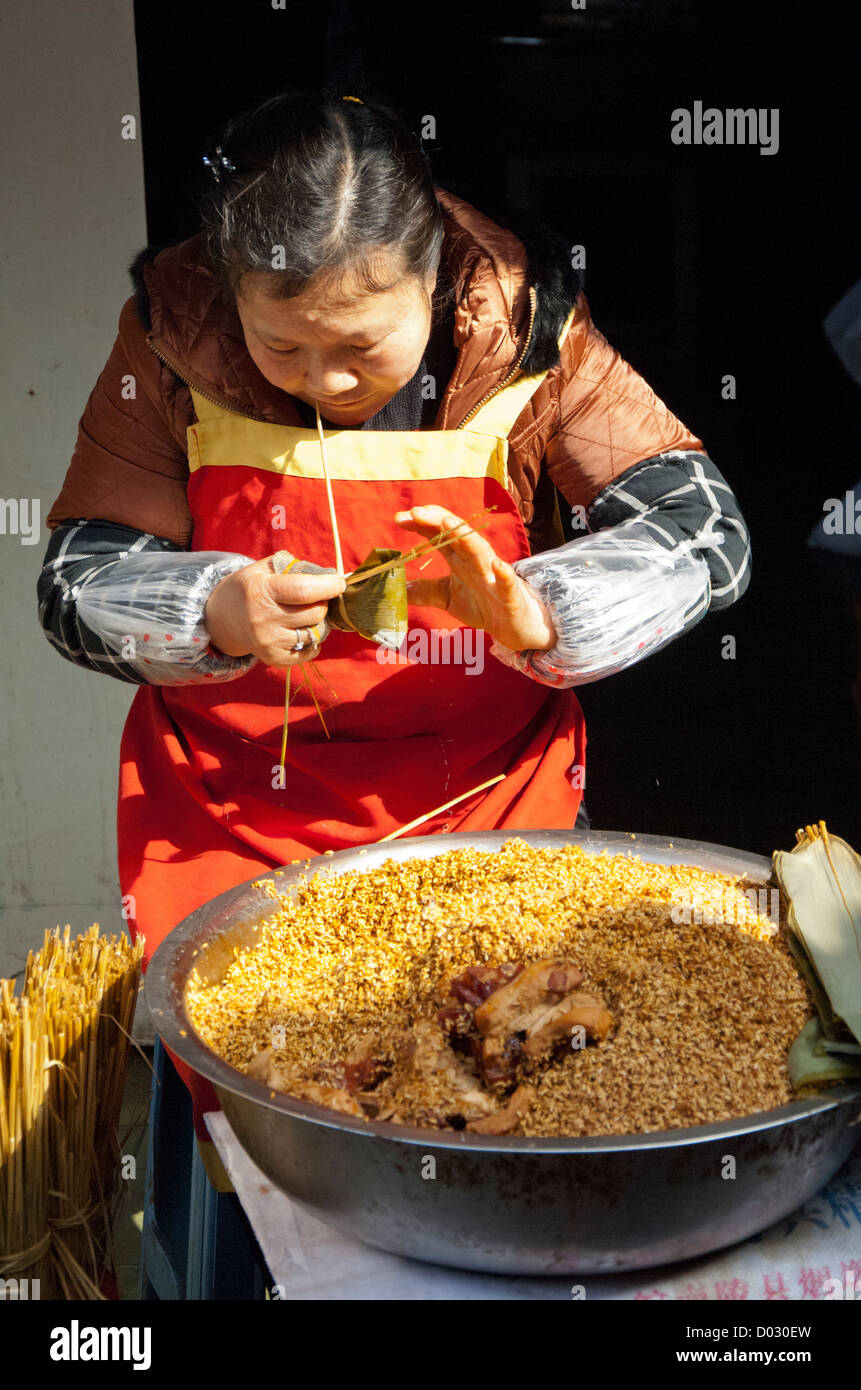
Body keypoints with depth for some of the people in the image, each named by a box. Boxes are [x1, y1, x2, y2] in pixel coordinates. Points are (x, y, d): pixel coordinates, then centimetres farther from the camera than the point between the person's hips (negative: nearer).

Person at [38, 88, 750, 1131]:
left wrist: (537, 611, -32)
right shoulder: (172, 342, -8)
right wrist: (211, 614, -27)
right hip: (224, 808, 1)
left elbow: (701, 524, -12)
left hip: (483, 795, 0)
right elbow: (76, 581, -4)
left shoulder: (525, 333, -10)